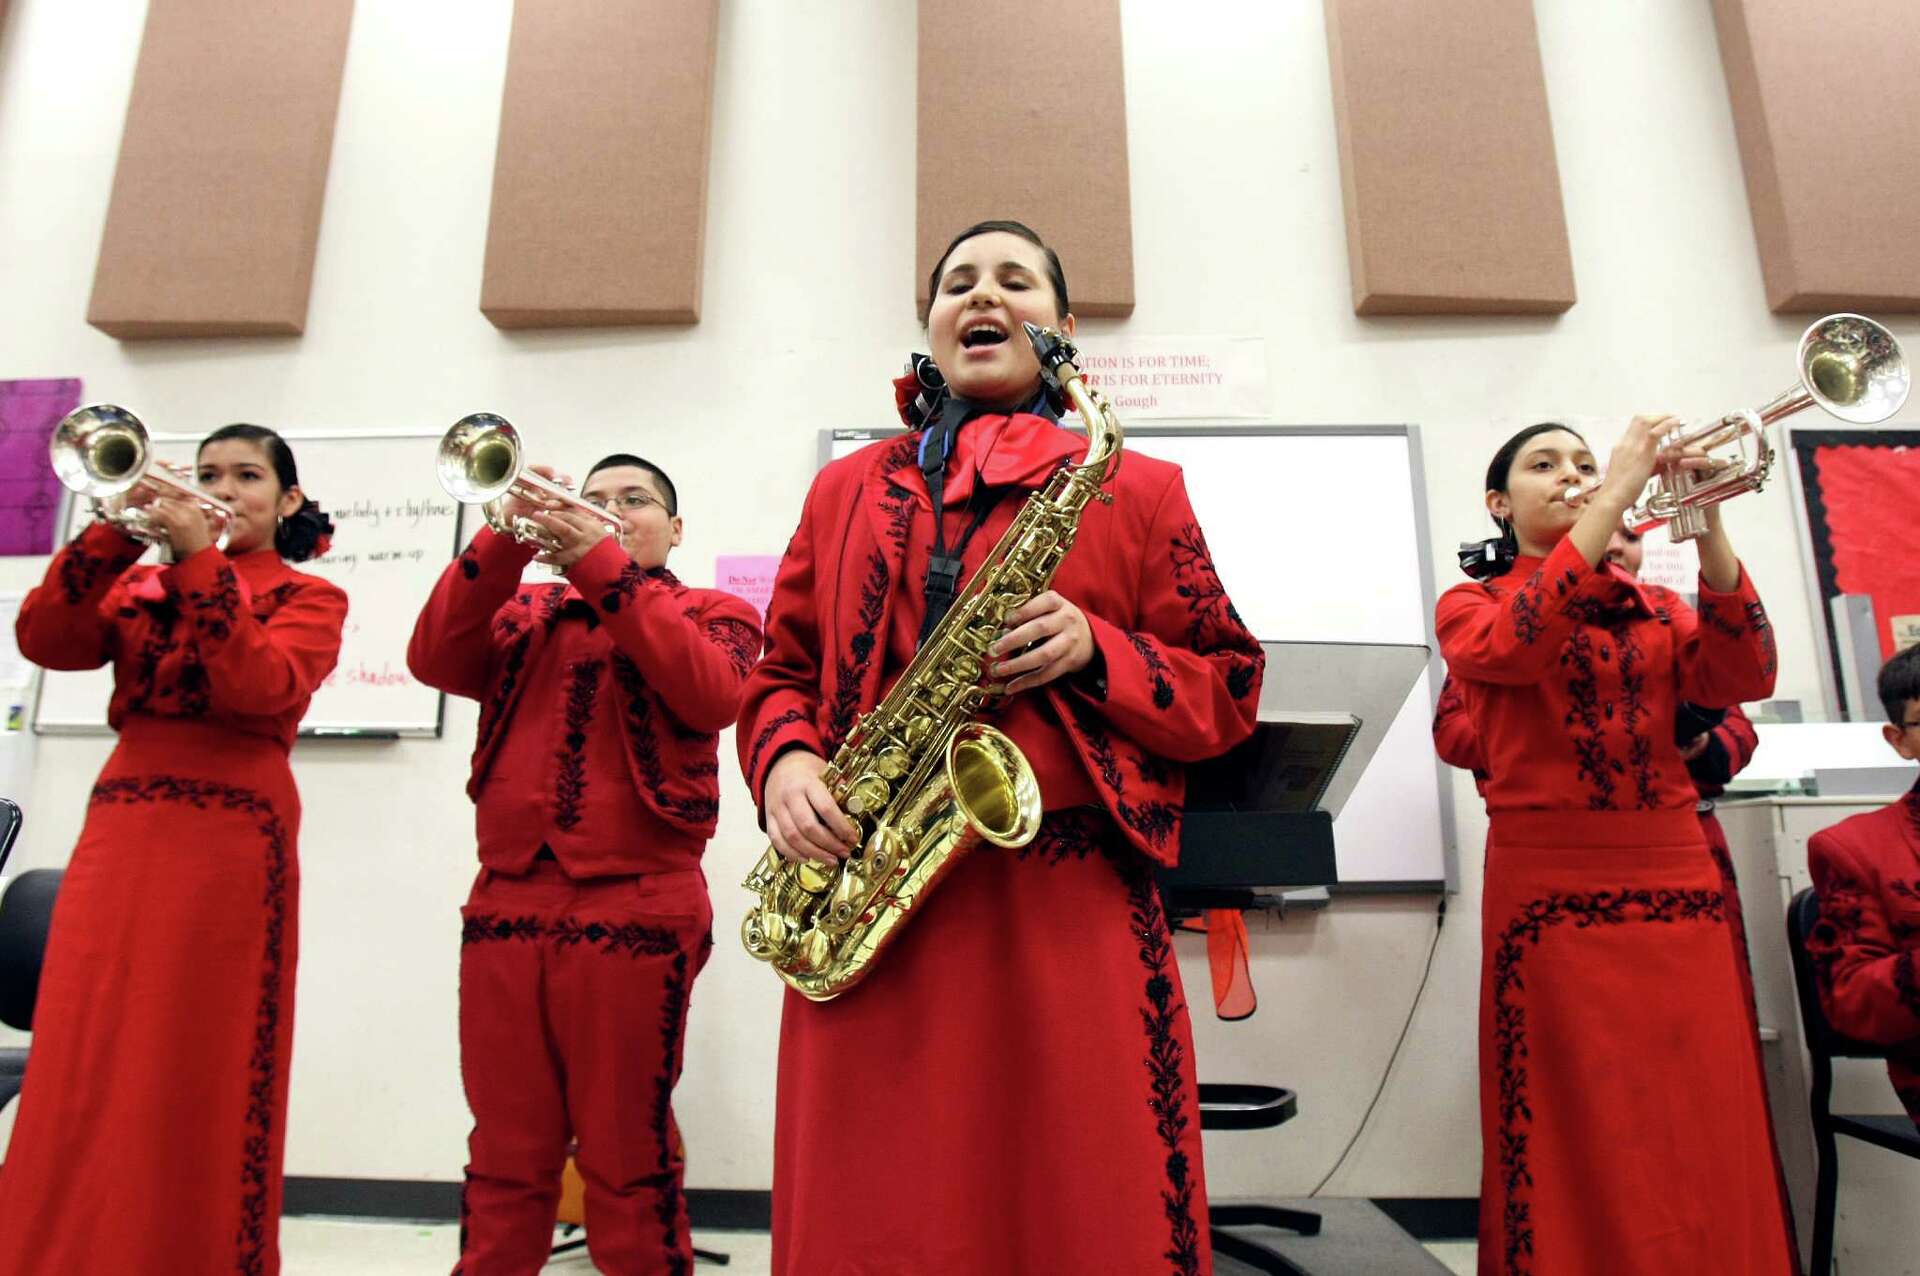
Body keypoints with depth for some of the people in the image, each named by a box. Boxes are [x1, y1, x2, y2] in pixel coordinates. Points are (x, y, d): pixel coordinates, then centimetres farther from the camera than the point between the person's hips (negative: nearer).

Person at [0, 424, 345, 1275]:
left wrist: (200, 560, -14)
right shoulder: (142, 580, 18)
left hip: (230, 839, -4)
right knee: (81, 1071, 4)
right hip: (118, 829, 4)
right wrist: (115, 533, -7)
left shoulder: (309, 598, 6)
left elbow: (261, 688, -13)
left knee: (198, 1079, 0)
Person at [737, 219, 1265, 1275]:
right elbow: (779, 669, 18)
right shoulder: (846, 489, 16)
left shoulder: (1136, 489, 9)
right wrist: (784, 758, -3)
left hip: (1070, 899, -1)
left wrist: (1096, 651, -10)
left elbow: (1227, 689, 8)